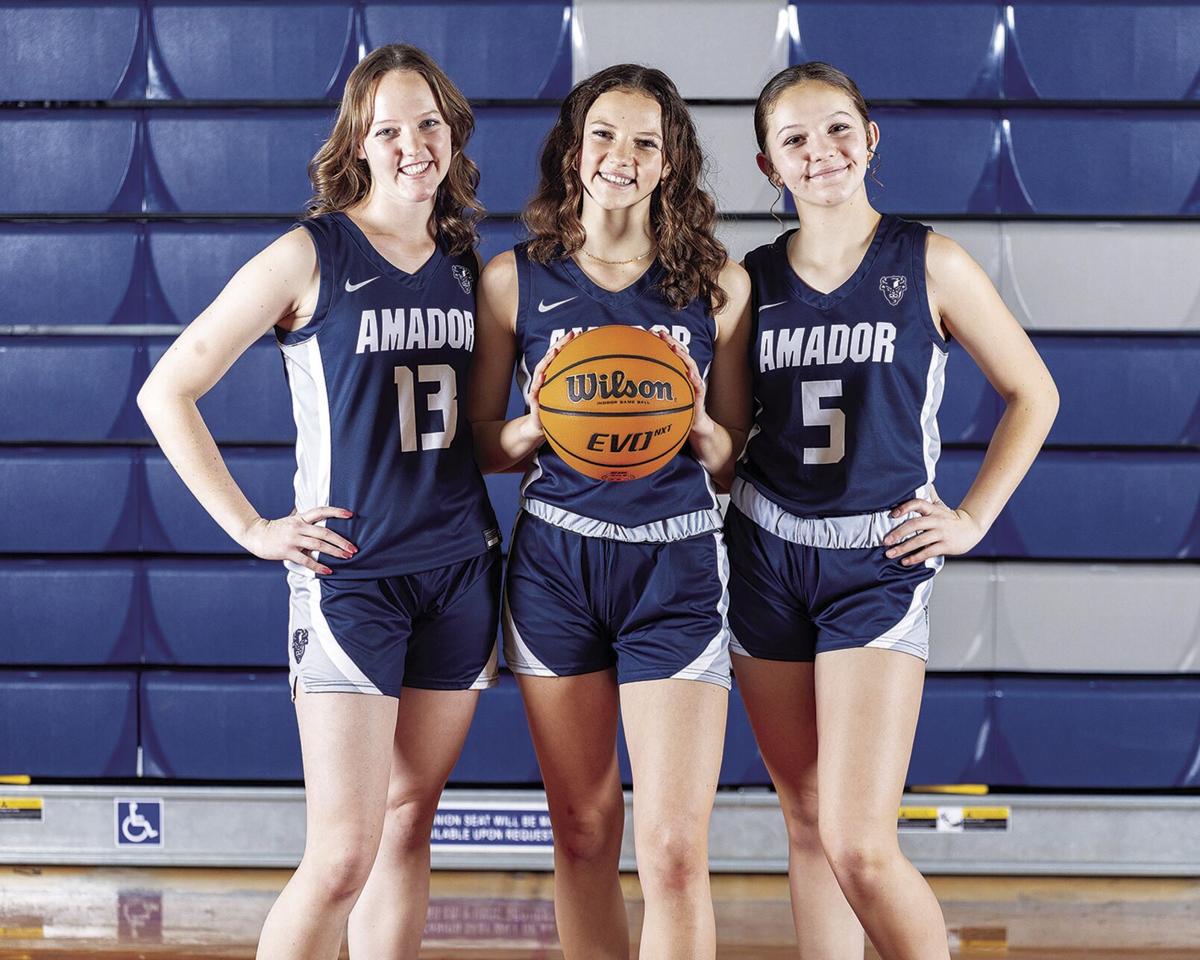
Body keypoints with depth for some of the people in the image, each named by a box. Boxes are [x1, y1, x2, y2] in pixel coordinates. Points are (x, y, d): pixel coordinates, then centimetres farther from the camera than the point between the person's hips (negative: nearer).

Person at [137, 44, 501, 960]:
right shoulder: (309, 257, -5)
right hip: (351, 570, -5)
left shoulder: (468, 264, 10)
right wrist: (252, 529, -8)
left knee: (409, 826, 9)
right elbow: (167, 390, -5)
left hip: (460, 570, 5)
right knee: (342, 856, -10)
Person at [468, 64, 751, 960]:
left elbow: (734, 457, 11)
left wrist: (697, 428, -11)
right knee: (584, 835, 9)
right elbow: (480, 441, 9)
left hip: (676, 561, -1)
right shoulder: (515, 279, 4)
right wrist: (537, 427, -11)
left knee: (674, 850, -8)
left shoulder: (718, 284, 5)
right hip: (555, 561, 1)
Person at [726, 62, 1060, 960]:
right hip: (765, 557, 4)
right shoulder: (751, 280, 6)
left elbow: (1032, 394, 5)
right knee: (808, 825, 8)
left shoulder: (930, 264, -3)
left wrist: (972, 519, 0)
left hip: (878, 562, -3)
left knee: (860, 845, -13)